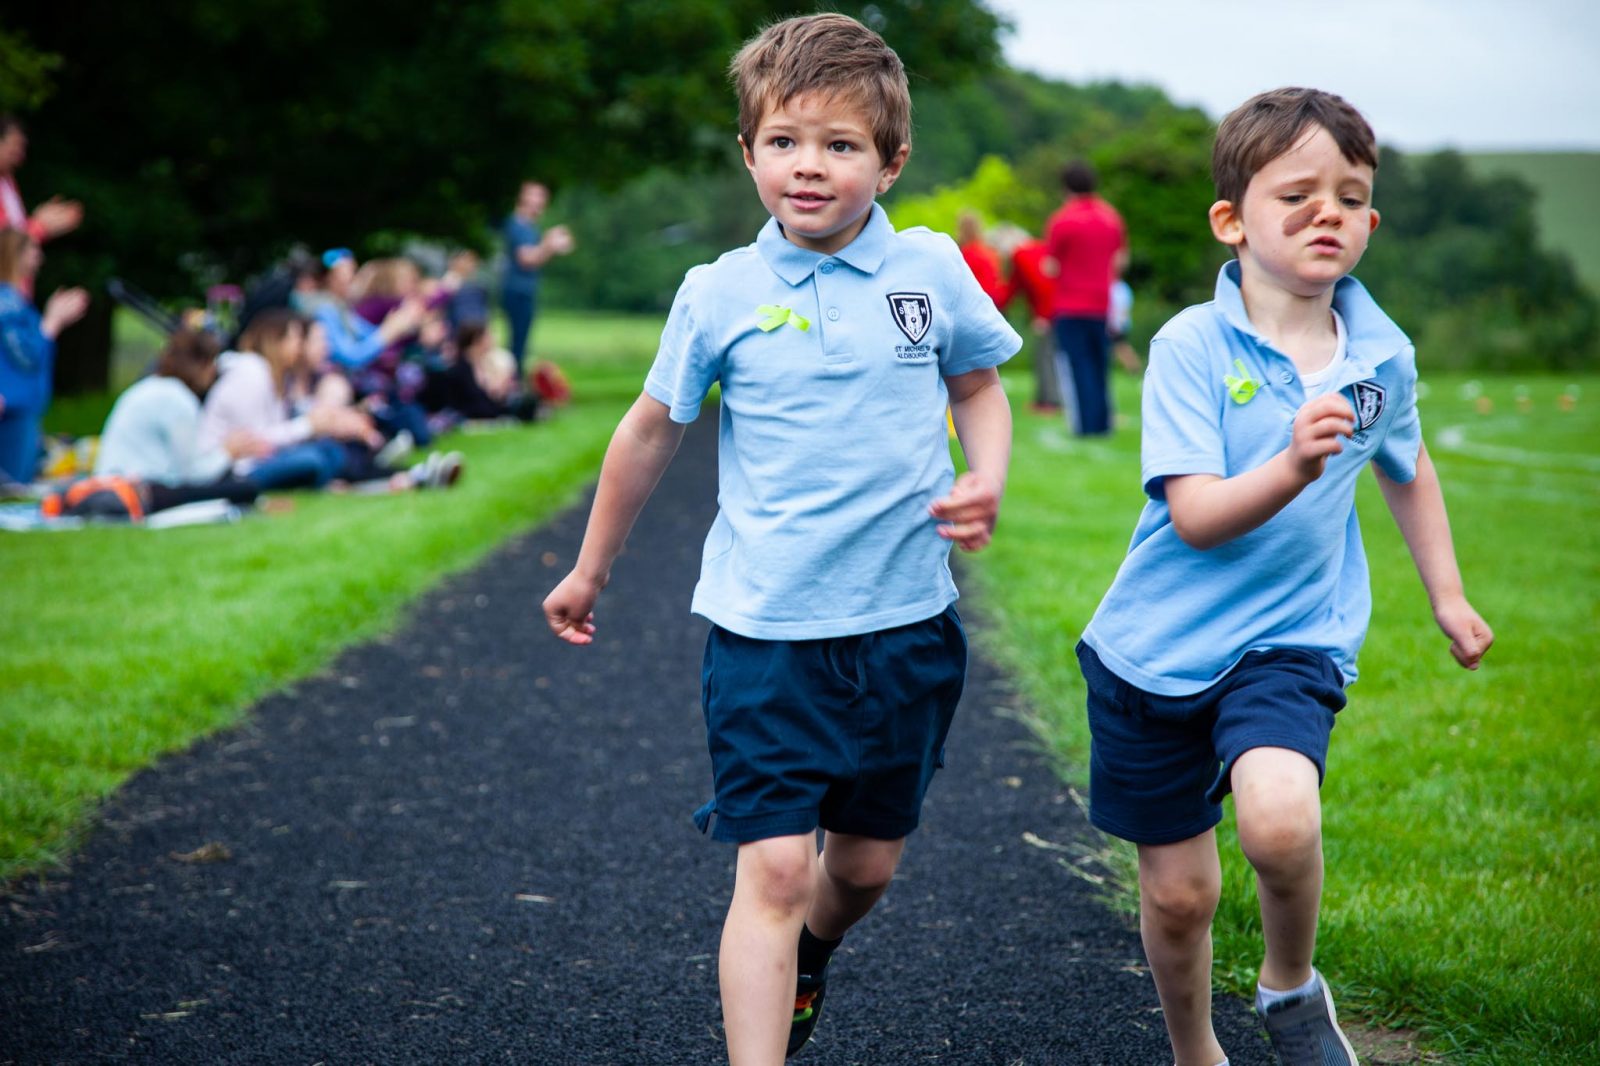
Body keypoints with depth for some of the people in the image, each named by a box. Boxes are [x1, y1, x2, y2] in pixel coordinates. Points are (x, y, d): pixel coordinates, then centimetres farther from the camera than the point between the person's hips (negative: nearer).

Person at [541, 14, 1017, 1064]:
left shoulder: (932, 270, -2)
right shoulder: (721, 292, -5)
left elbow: (979, 386, 14)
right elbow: (653, 430, 8)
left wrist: (986, 481, -7)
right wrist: (591, 571, 17)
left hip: (905, 622, 2)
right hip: (767, 630, -2)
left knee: (867, 861, 17)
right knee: (773, 864, -11)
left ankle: (808, 954, 49)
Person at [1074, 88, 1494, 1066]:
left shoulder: (1384, 356, -1)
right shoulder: (1192, 346, -13)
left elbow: (1407, 469, 21)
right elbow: (1196, 516, -21)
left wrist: (1448, 596, 24)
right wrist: (1294, 467, -37)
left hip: (1293, 639, 1)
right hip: (1159, 651, -1)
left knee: (1280, 816, -28)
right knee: (1178, 894, 8)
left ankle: (1291, 986, 3)